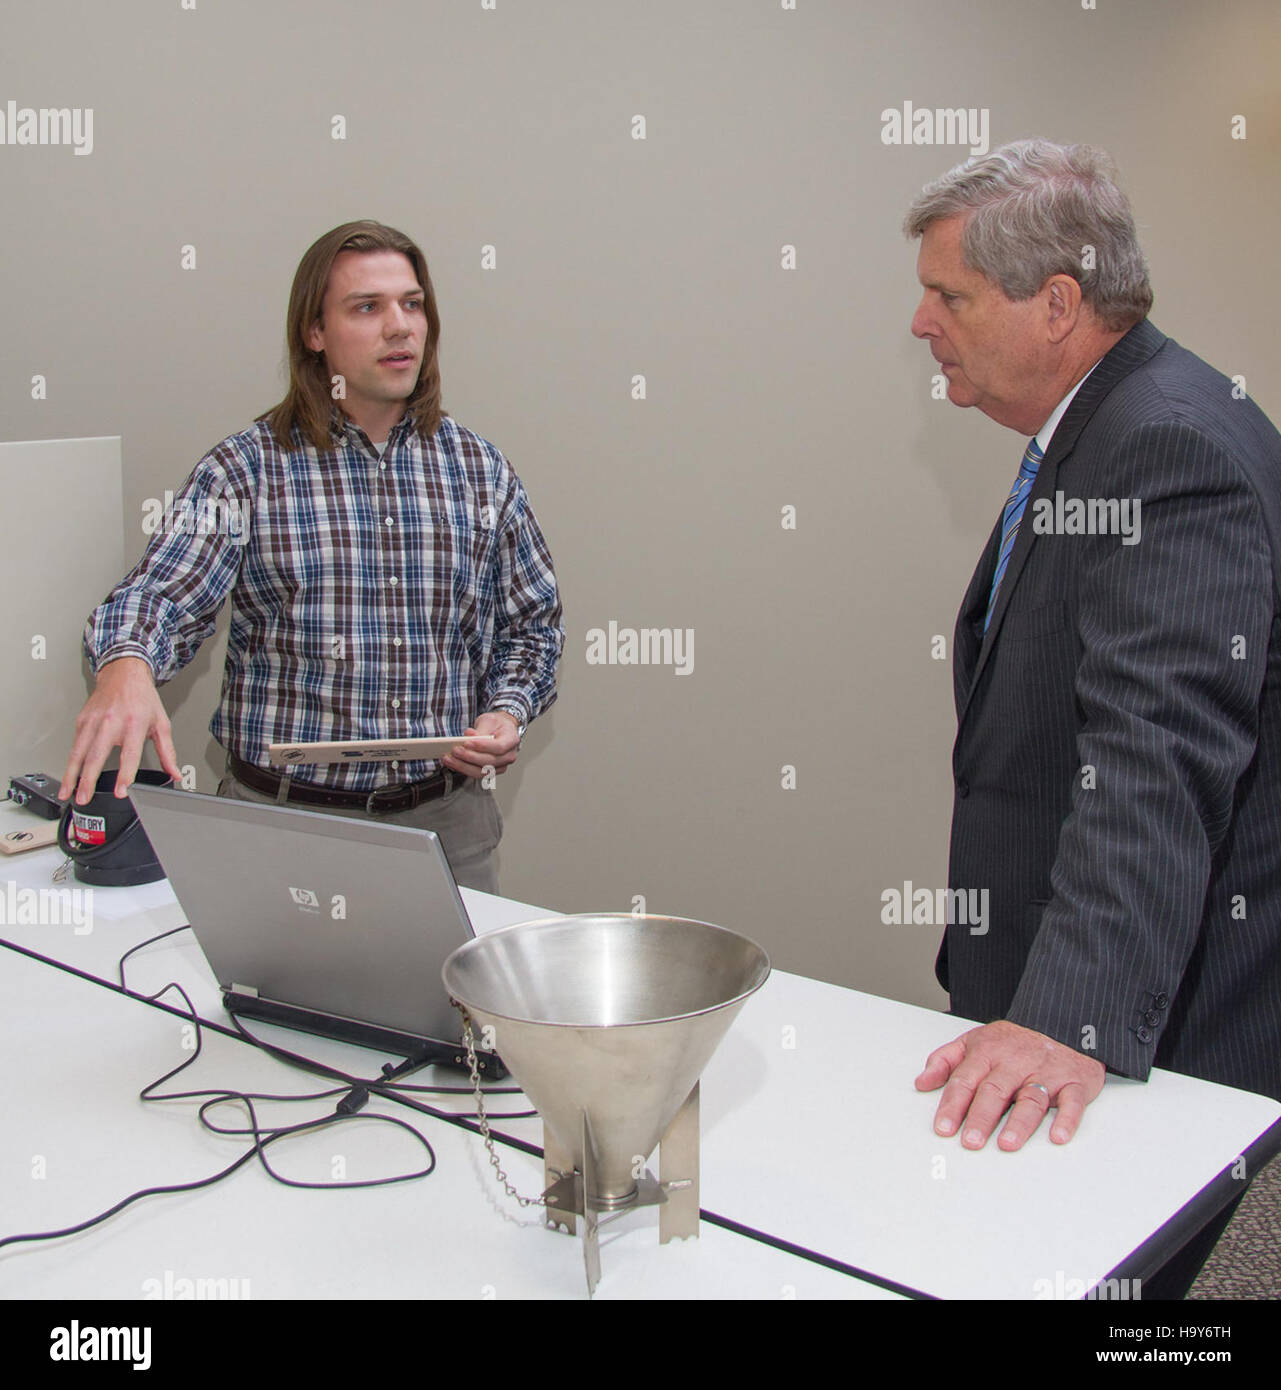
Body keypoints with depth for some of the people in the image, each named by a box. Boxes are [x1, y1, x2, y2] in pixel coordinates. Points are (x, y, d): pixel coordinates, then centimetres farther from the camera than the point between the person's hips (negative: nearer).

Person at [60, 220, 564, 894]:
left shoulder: (479, 468, 7)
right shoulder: (247, 468, -3)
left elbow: (533, 622, 14)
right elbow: (159, 595, -16)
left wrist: (507, 713, -4)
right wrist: (126, 668, -38)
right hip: (286, 817, -2)